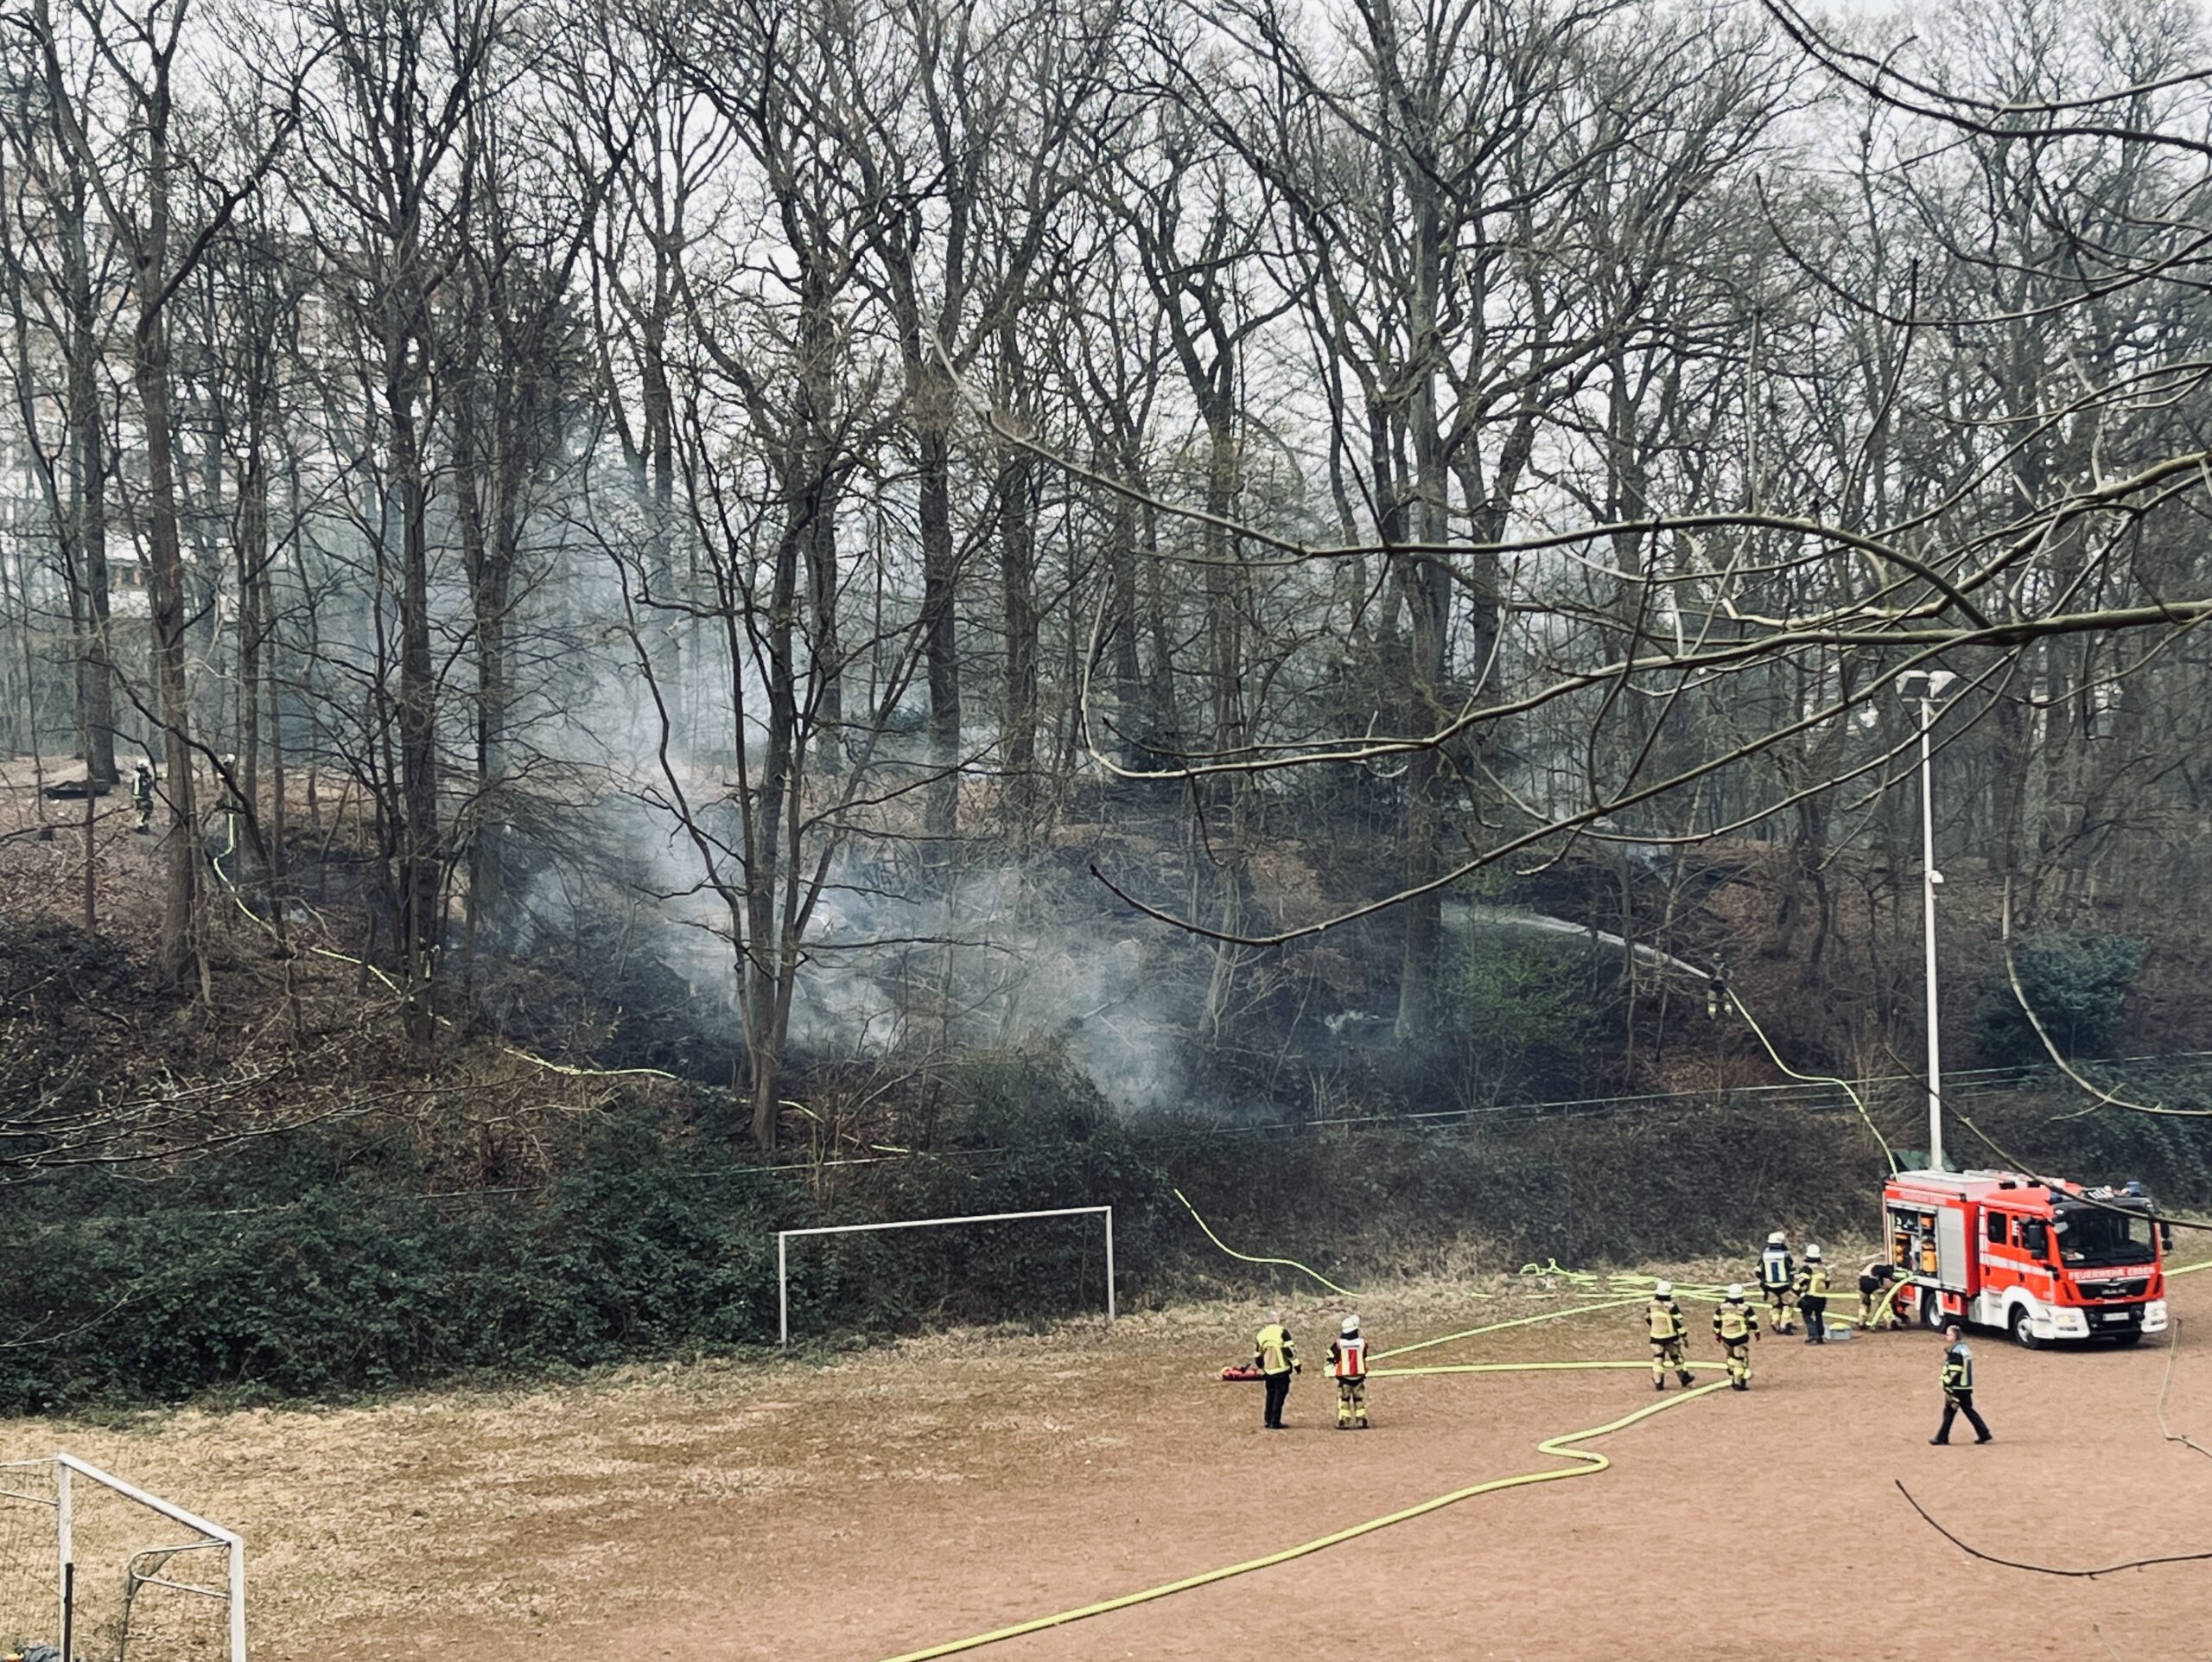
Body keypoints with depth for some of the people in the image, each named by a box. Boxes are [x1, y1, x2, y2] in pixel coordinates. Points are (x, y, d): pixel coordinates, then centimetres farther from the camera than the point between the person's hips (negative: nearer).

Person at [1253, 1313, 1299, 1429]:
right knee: (1279, 1396, 0)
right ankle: (1275, 1423, -3)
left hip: (1268, 1371, 5)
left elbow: (1258, 1356, 15)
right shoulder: (1282, 1332, -9)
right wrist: (1297, 1366, -7)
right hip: (1282, 1370, -5)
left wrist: (1261, 1370, 26)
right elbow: (1290, 1351, -15)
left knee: (1271, 1395, 18)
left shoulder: (1262, 1334, 9)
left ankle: (1268, 1421, 19)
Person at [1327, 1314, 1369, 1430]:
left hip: (1344, 1377, -1)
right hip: (1359, 1376, 1)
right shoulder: (1362, 1343, -9)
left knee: (1343, 1399, 8)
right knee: (1360, 1399, 15)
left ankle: (1343, 1422, 2)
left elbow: (1331, 1359, -2)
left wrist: (1330, 1373, 12)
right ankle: (1361, 1422, 13)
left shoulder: (1339, 1344, -11)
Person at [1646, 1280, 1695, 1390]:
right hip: (1670, 1338, -2)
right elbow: (1679, 1322, -15)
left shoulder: (1651, 1306, -3)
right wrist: (1684, 1336, -7)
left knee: (1658, 1359, 4)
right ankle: (1686, 1379, 27)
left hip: (1656, 1338, 2)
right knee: (1676, 1358, 14)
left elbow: (1648, 1319, 13)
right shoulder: (1672, 1307, -17)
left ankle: (1658, 1383, -1)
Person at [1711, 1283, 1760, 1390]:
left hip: (1726, 1338, 4)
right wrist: (1756, 1332, 10)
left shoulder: (1722, 1307, -1)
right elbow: (1753, 1321, -7)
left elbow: (1717, 1321, 7)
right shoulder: (1745, 1308, -12)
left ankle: (1732, 1380, 27)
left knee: (1730, 1358, 21)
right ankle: (1738, 1382, 0)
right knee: (1740, 1360, 2)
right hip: (1740, 1338, -4)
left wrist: (1717, 1333, 21)